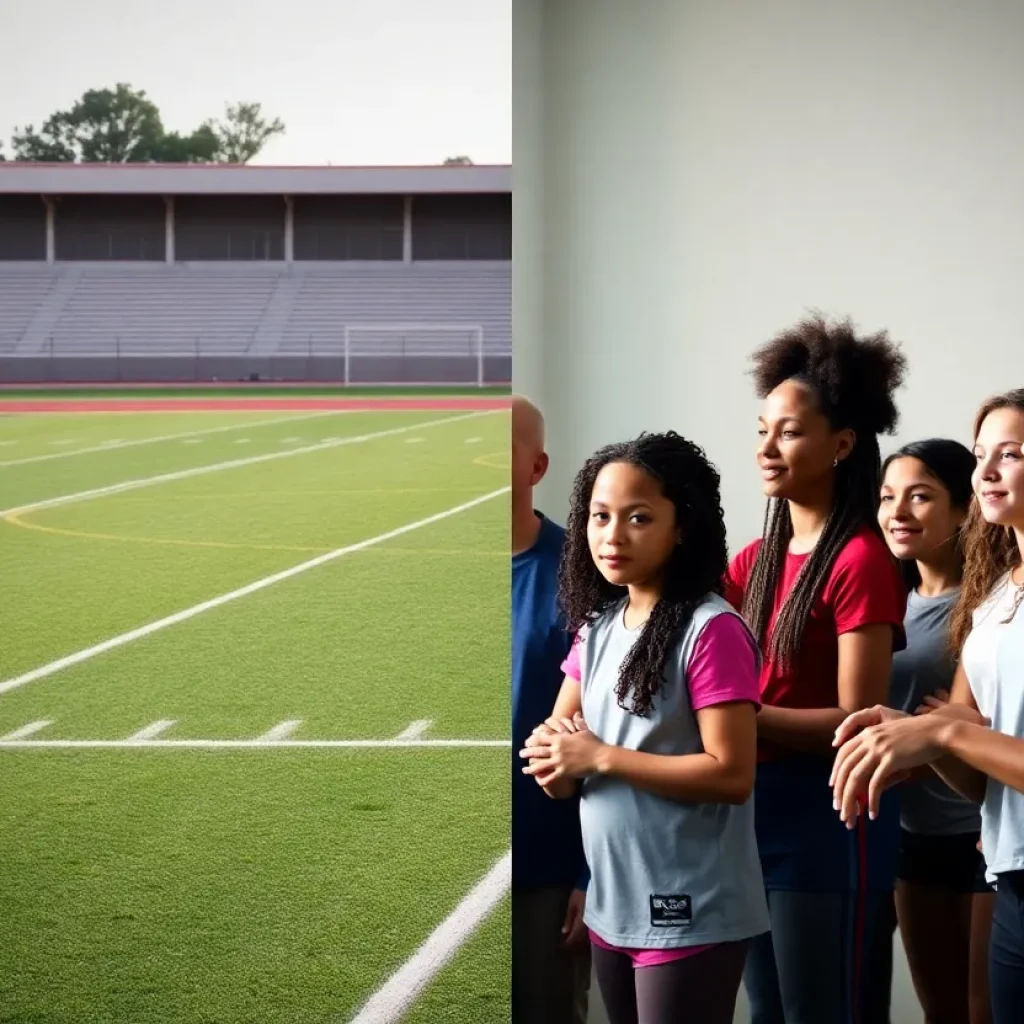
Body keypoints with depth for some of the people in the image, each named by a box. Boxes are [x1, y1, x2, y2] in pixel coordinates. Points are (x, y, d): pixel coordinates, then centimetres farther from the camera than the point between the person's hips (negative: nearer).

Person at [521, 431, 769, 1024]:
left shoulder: (710, 630, -15)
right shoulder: (597, 627, 9)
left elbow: (732, 774, -20)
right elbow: (557, 755, 12)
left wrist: (600, 757, -16)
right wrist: (555, 759, -12)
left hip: (690, 915, -8)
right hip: (612, 906, 8)